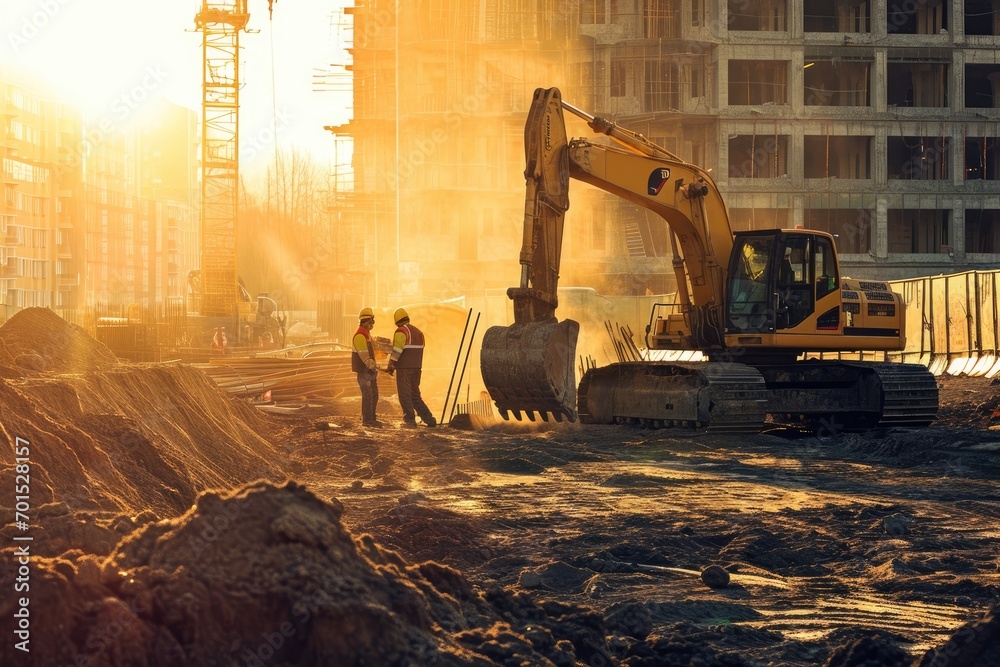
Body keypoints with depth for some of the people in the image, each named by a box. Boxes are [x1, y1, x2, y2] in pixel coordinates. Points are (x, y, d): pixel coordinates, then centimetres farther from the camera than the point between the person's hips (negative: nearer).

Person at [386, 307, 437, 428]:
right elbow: (419, 351, 15)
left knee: (404, 395, 1)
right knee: (415, 395, 13)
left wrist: (390, 365, -9)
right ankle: (429, 419, 7)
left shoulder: (401, 331, -9)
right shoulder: (418, 332, 15)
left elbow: (396, 351, -16)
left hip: (404, 368, -7)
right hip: (416, 368, 7)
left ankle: (410, 420, 0)